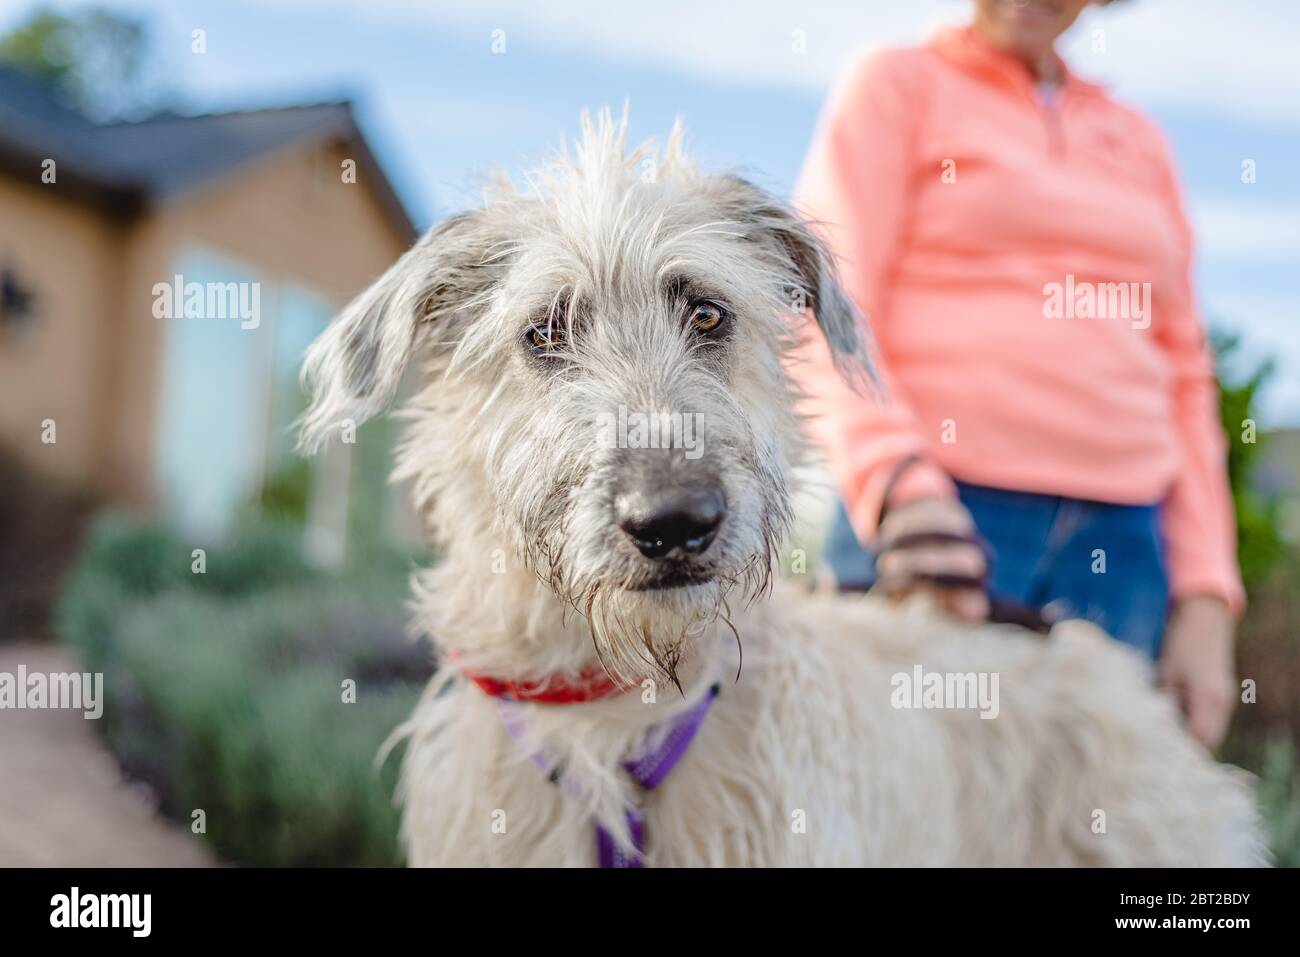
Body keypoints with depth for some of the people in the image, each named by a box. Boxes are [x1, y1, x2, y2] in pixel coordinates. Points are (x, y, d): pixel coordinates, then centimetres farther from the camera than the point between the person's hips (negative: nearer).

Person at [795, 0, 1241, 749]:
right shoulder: (897, 85, 8)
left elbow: (1185, 381, 19)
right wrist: (897, 483, -23)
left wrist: (1205, 597, 9)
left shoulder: (1140, 141, 21)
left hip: (1122, 547, 5)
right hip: (940, 529, -4)